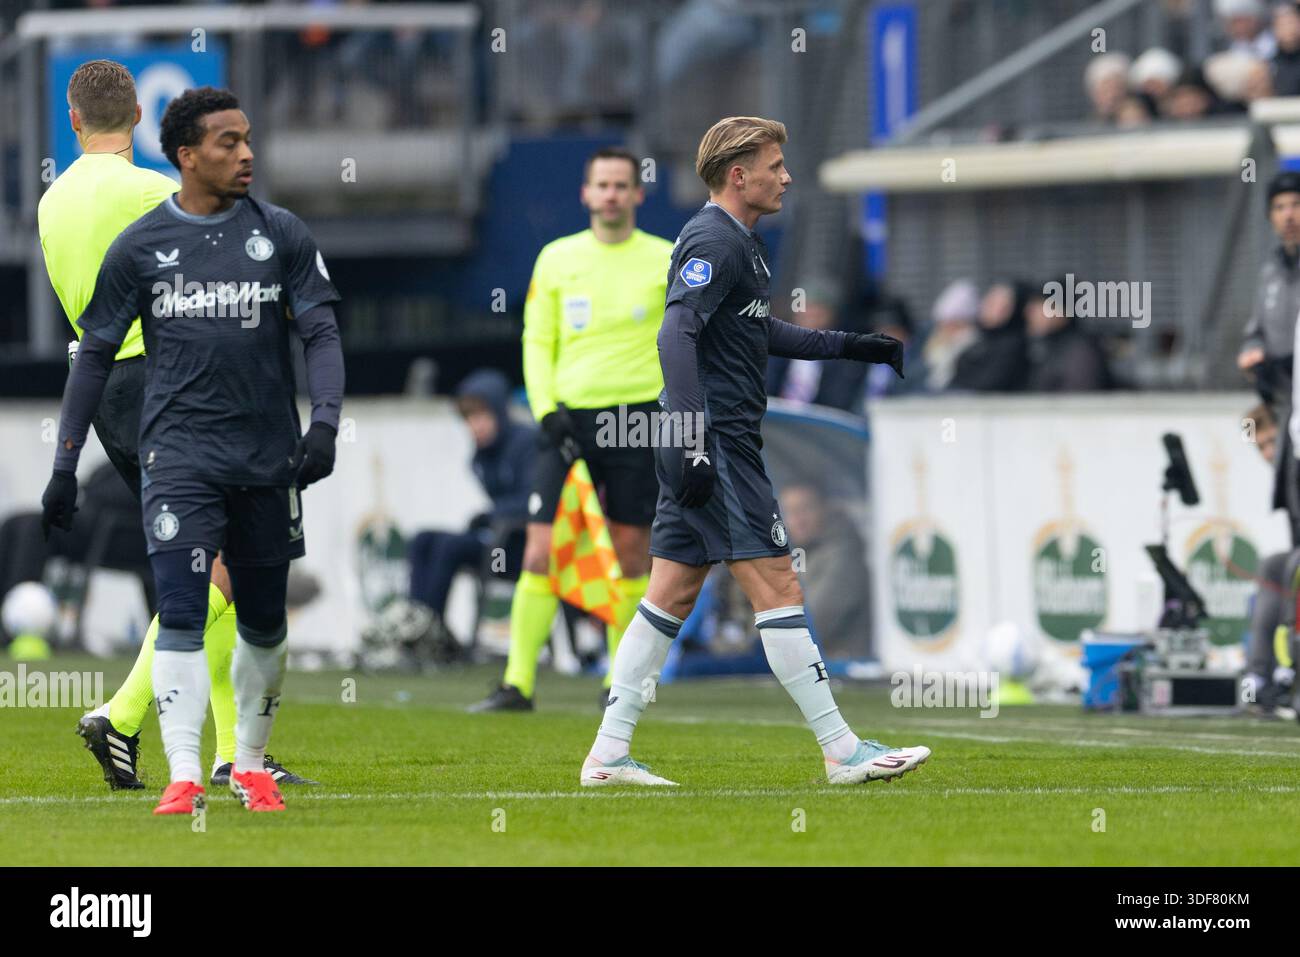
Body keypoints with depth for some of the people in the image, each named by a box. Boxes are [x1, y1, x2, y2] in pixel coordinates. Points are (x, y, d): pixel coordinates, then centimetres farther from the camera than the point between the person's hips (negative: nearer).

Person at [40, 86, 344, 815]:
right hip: (179, 453, -2)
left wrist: (325, 422, -14)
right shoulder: (140, 247, 3)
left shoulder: (282, 235, 5)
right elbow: (96, 356, 8)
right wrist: (65, 466, 4)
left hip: (268, 455, 2)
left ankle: (252, 765, 27)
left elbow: (322, 335, 3)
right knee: (181, 616, -13)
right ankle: (184, 776, -14)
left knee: (264, 624, 10)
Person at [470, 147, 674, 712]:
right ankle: (517, 684, -5)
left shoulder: (666, 260, 4)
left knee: (630, 555, 3)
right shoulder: (558, 258, 7)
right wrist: (546, 410, -4)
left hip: (638, 420, -1)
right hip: (570, 419, 1)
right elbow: (537, 341, 9)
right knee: (541, 554, -7)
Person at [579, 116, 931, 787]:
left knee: (674, 592, 9)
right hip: (718, 440, -11)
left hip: (709, 441, 11)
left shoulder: (739, 242, 19)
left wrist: (852, 346, 30)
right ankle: (842, 751, -6)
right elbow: (677, 334, -22)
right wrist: (691, 438, -28)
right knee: (775, 585, -8)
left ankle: (608, 754, 9)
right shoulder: (714, 241, -13)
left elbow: (759, 332, 32)